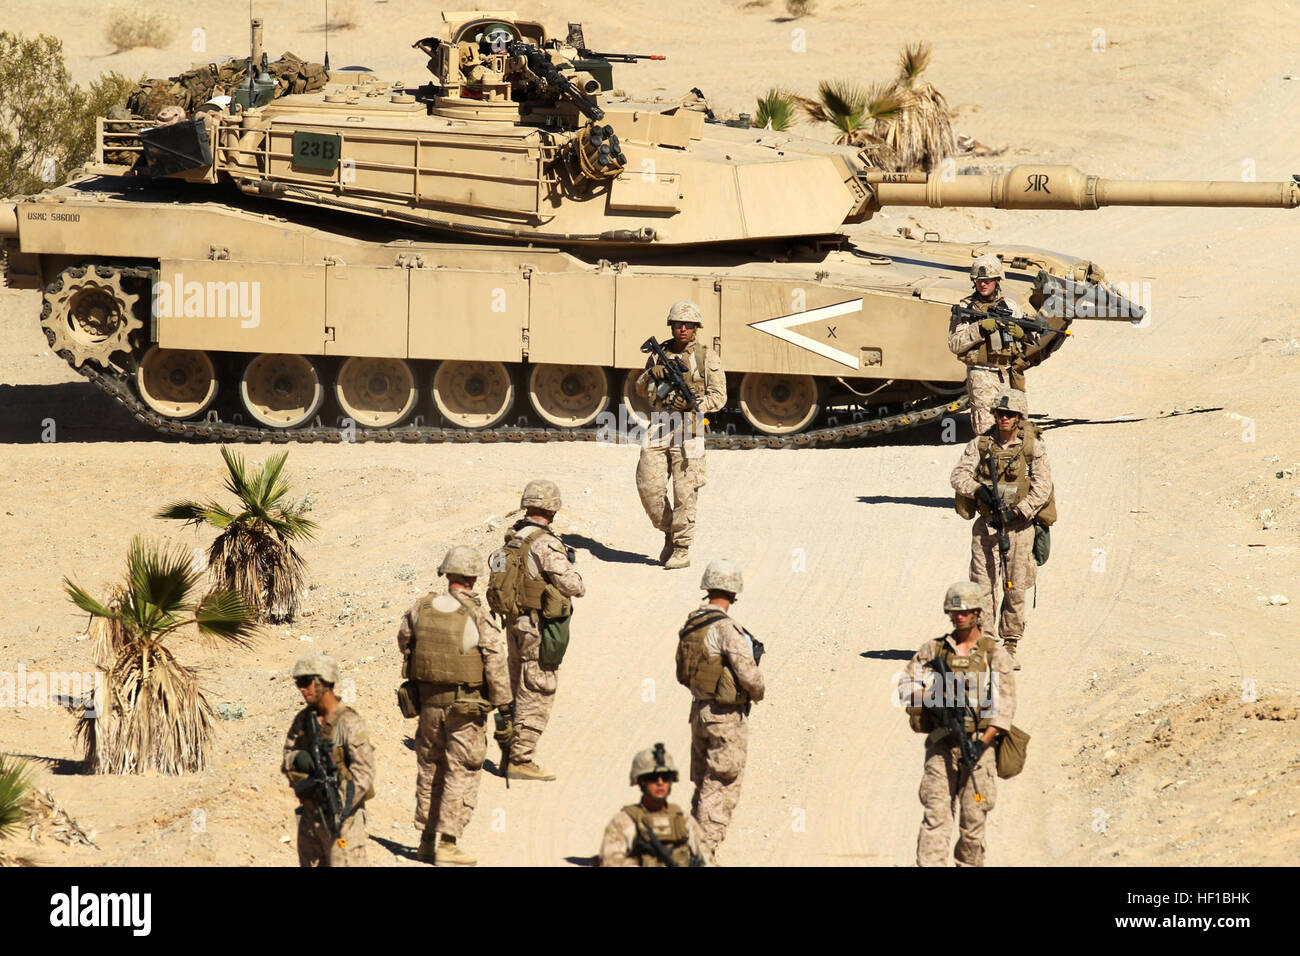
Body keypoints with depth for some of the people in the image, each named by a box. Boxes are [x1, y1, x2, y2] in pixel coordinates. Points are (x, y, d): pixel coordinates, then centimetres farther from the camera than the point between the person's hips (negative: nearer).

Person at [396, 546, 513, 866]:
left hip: (428, 703, 4)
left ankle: (427, 840, 24)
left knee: (430, 768, 17)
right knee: (461, 773, 2)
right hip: (466, 707, -4)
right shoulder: (477, 616, -15)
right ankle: (447, 844, -1)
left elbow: (404, 641, 14)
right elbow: (495, 662, -15)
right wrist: (504, 704, -6)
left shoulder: (421, 608, -2)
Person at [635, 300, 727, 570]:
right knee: (649, 486, -4)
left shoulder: (707, 357, 3)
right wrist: (651, 374, 1)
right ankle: (669, 532, 18)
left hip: (689, 428, -4)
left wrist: (693, 402, -14)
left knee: (684, 492, -5)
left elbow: (718, 396, 2)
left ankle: (682, 550, 1)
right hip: (659, 425, 4)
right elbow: (642, 389, 23)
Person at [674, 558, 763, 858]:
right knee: (722, 787, -1)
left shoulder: (692, 622, 3)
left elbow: (683, 671, 12)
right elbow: (749, 673, -22)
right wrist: (757, 694, -2)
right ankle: (705, 851, -2)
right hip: (726, 715, -8)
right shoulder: (726, 629, -21)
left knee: (703, 783, 18)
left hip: (698, 707, 8)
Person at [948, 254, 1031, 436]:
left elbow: (1031, 342, 17)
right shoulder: (965, 307, 3)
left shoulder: (1011, 307, 11)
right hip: (982, 377, -4)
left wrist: (1022, 333, -6)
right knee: (987, 428, -12)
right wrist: (979, 329, -17)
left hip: (1009, 377, 4)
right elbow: (955, 344, -5)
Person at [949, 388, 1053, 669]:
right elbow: (959, 475, 0)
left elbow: (1042, 487, -6)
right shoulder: (980, 443, 4)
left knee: (1015, 590, 2)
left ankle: (1010, 647, 12)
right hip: (986, 524, 1)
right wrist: (978, 490, -19)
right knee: (983, 586, -4)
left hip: (1019, 524, -1)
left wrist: (1018, 511, -17)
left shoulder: (1033, 446, 0)